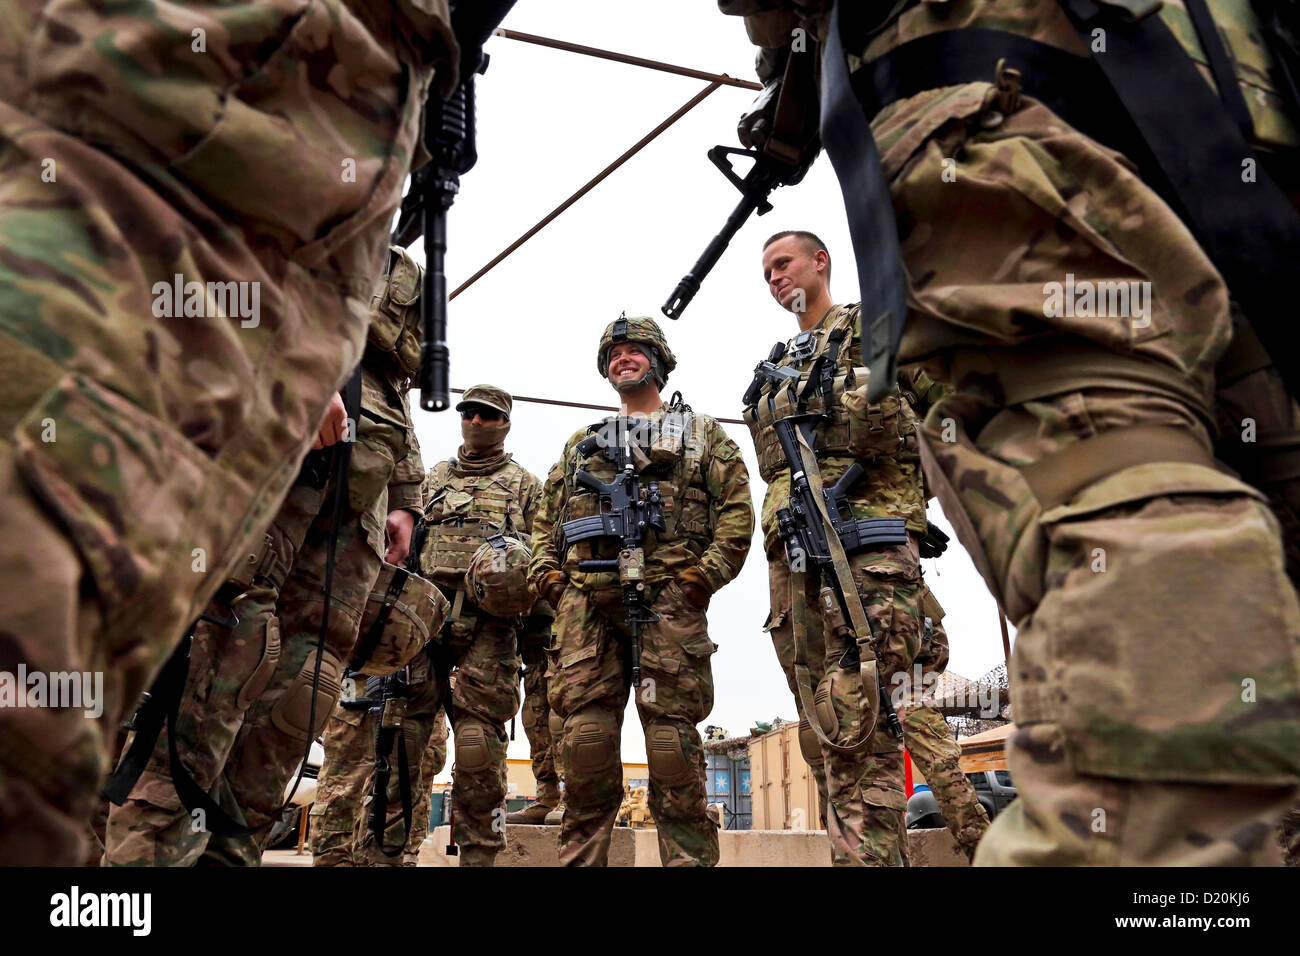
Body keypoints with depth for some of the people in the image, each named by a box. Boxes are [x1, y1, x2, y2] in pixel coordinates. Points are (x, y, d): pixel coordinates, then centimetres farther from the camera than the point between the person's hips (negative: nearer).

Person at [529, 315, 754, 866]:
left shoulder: (699, 432, 18)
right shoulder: (581, 445, 28)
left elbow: (736, 508, 7)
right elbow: (546, 517, 24)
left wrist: (705, 574, -6)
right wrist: (547, 575, 7)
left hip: (668, 599, -3)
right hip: (585, 602, 3)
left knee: (672, 734, -6)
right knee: (585, 735, -2)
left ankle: (688, 858, 0)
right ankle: (580, 859, 5)